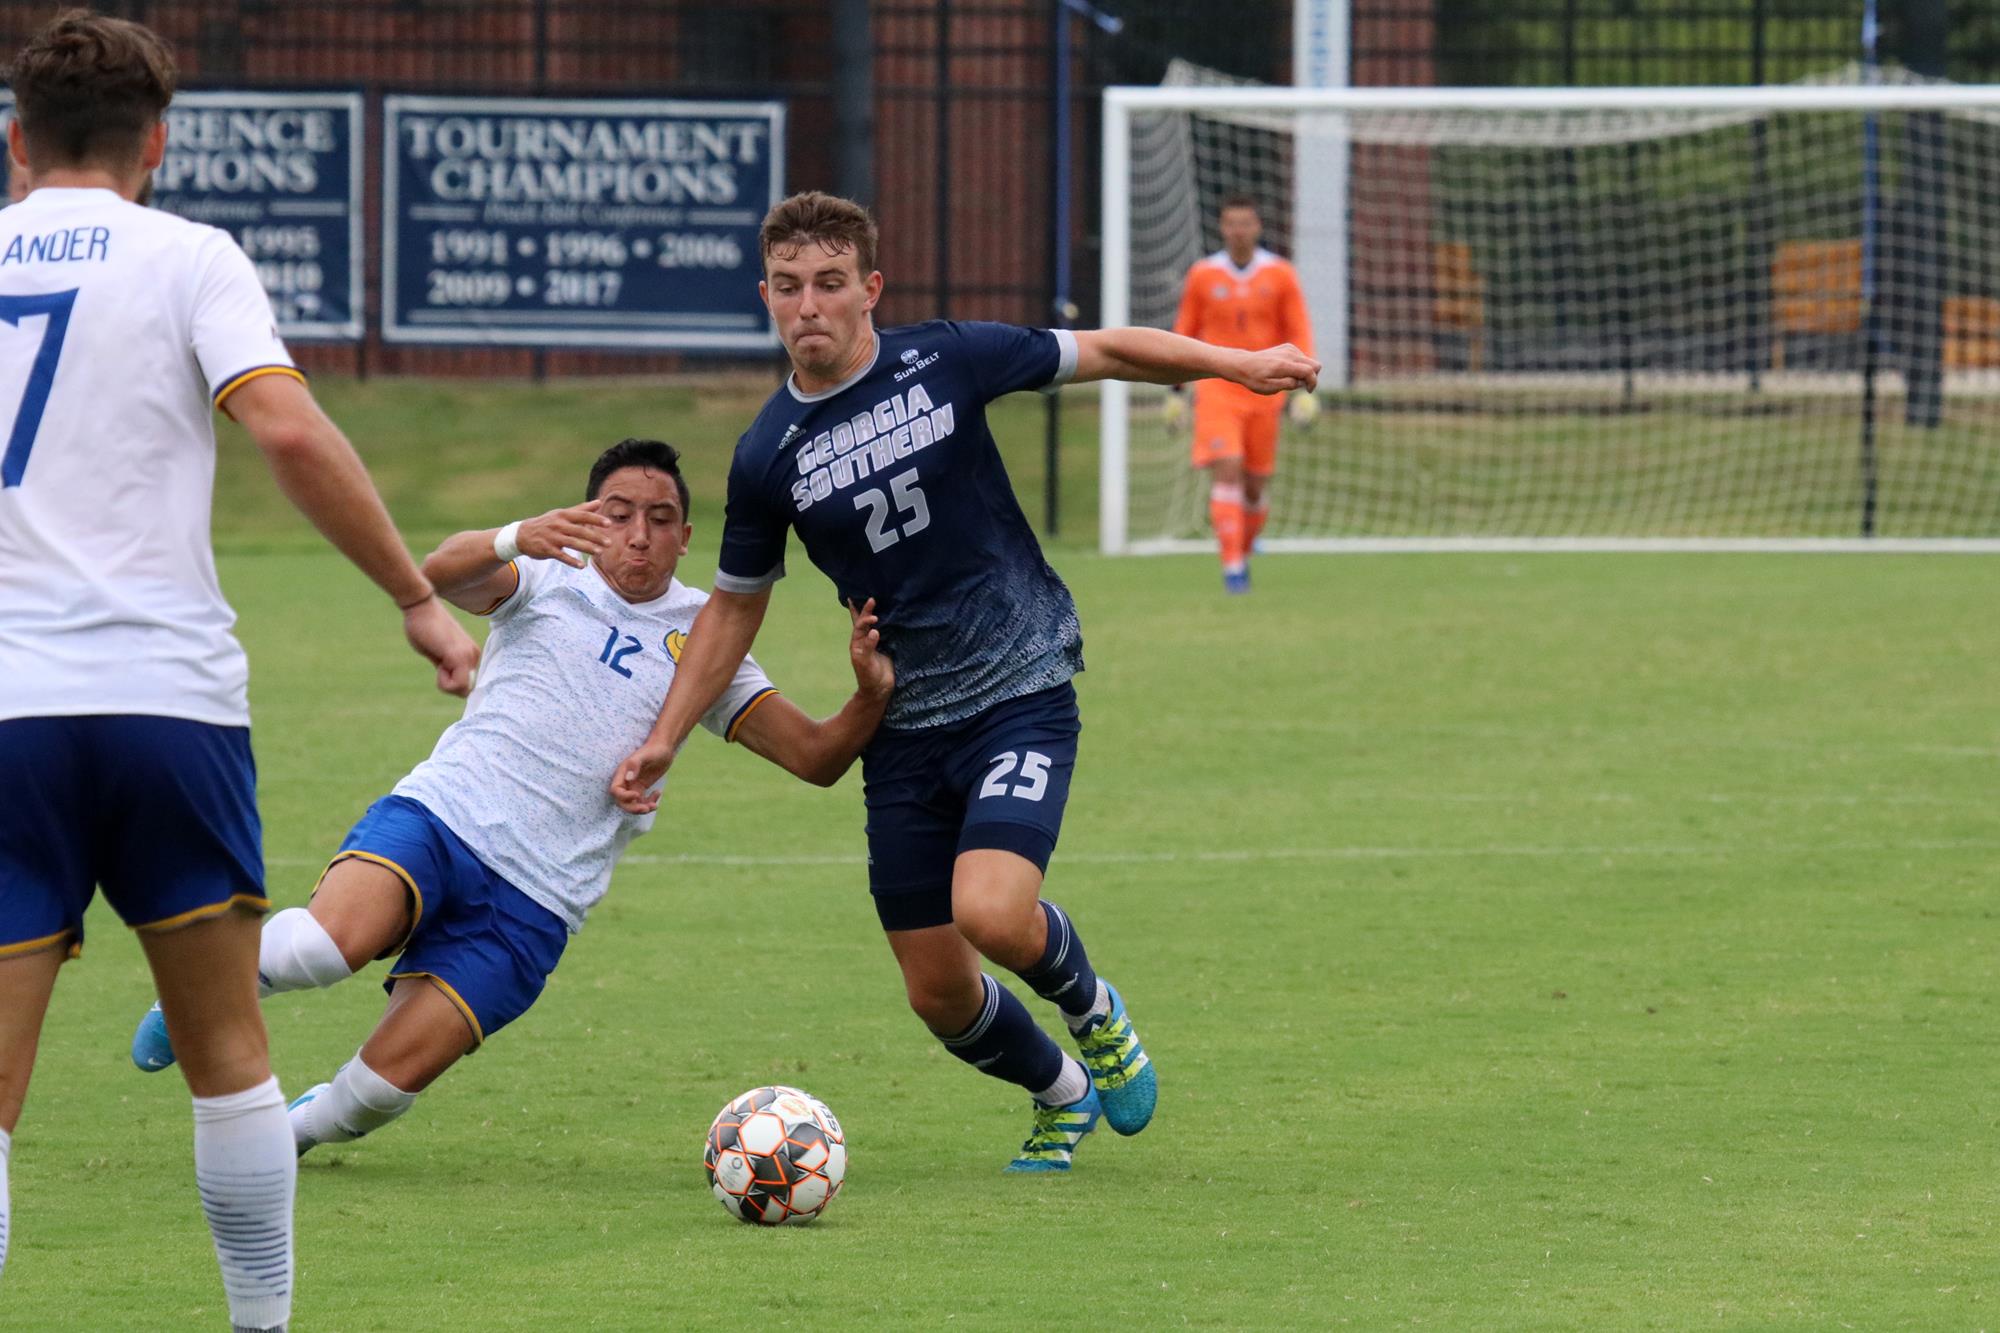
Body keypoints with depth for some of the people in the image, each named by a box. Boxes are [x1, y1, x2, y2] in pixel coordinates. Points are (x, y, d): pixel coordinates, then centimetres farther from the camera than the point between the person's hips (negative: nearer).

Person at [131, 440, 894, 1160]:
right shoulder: (550, 580, 7)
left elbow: (815, 758, 11)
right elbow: (443, 574, -15)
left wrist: (871, 695, -11)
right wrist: (515, 540, -37)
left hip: (531, 909, 2)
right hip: (441, 814, -2)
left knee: (389, 1080, -15)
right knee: (331, 942, -33)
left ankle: (304, 1125, 20)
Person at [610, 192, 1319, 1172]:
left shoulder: (948, 361, -8)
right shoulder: (769, 456, -2)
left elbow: (1104, 353, 4)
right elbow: (735, 605, 12)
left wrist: (1236, 364, -7)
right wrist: (663, 740, 6)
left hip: (1022, 694, -3)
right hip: (904, 724, 3)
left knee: (991, 913, -26)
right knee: (938, 993, 4)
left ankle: (1095, 1012, 8)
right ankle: (1062, 1096, 35)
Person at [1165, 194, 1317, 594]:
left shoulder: (1280, 275, 1)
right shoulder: (1202, 276, 1)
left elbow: (1298, 335, 2)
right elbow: (1184, 335, 9)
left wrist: (1306, 389, -6)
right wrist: (1176, 392, 8)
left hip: (1263, 392, 1)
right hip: (1216, 391, -1)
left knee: (1256, 483, 6)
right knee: (1225, 470, -16)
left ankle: (1245, 550, 30)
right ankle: (1232, 566, -16)